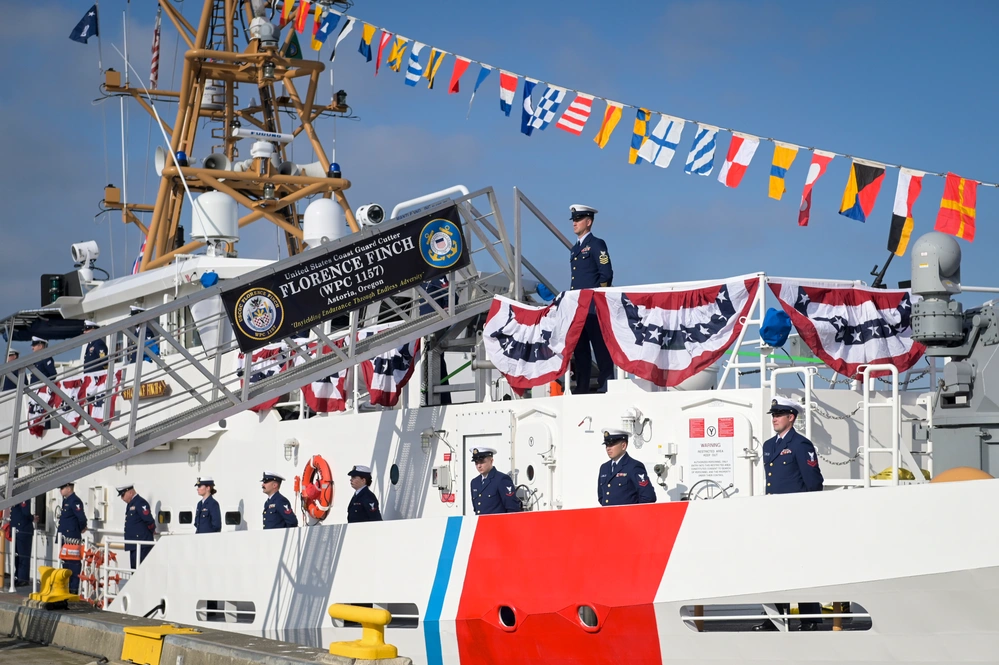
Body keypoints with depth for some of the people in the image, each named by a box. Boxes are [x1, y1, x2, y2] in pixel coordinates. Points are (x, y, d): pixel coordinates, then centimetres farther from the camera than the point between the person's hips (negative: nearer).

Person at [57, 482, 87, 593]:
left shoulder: (75, 501, -16)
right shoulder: (66, 501, 16)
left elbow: (82, 518, -24)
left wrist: (82, 529, -8)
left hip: (73, 538, -11)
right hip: (65, 537, 11)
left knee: (73, 563, -6)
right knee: (66, 562, 16)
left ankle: (74, 589, -3)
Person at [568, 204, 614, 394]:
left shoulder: (596, 244, -3)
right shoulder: (575, 249, 21)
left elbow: (606, 275, -10)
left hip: (593, 307, -9)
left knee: (600, 348, -7)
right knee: (579, 349, 7)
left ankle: (605, 387, -6)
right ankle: (581, 389, 9)